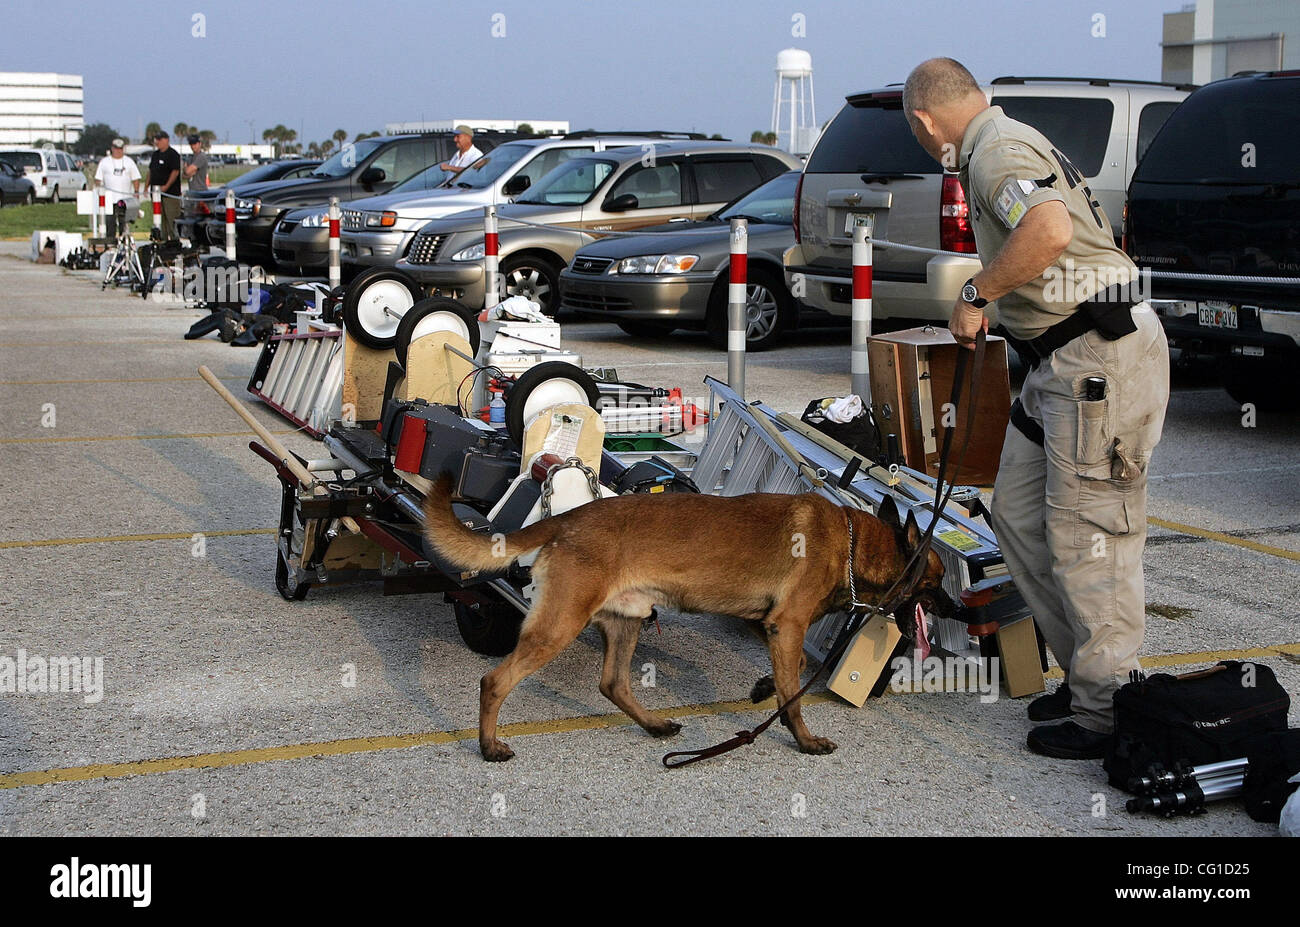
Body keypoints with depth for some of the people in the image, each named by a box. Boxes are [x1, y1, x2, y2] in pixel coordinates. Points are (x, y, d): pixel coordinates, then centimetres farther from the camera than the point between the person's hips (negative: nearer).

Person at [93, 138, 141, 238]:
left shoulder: (129, 161, 12)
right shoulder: (104, 162, 8)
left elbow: (135, 178, 12)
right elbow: (98, 179, 6)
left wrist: (136, 191, 0)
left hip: (126, 199, 1)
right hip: (109, 199, -1)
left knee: (125, 222, -2)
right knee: (110, 222, -4)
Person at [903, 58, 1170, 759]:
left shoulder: (997, 150, -14)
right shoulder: (1006, 144, 20)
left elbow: (1050, 229, -34)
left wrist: (976, 294, -21)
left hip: (1101, 358, -11)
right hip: (1062, 359, 11)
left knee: (1086, 537, -6)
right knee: (1020, 517, 14)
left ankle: (1107, 713, 3)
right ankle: (1084, 676, 22)